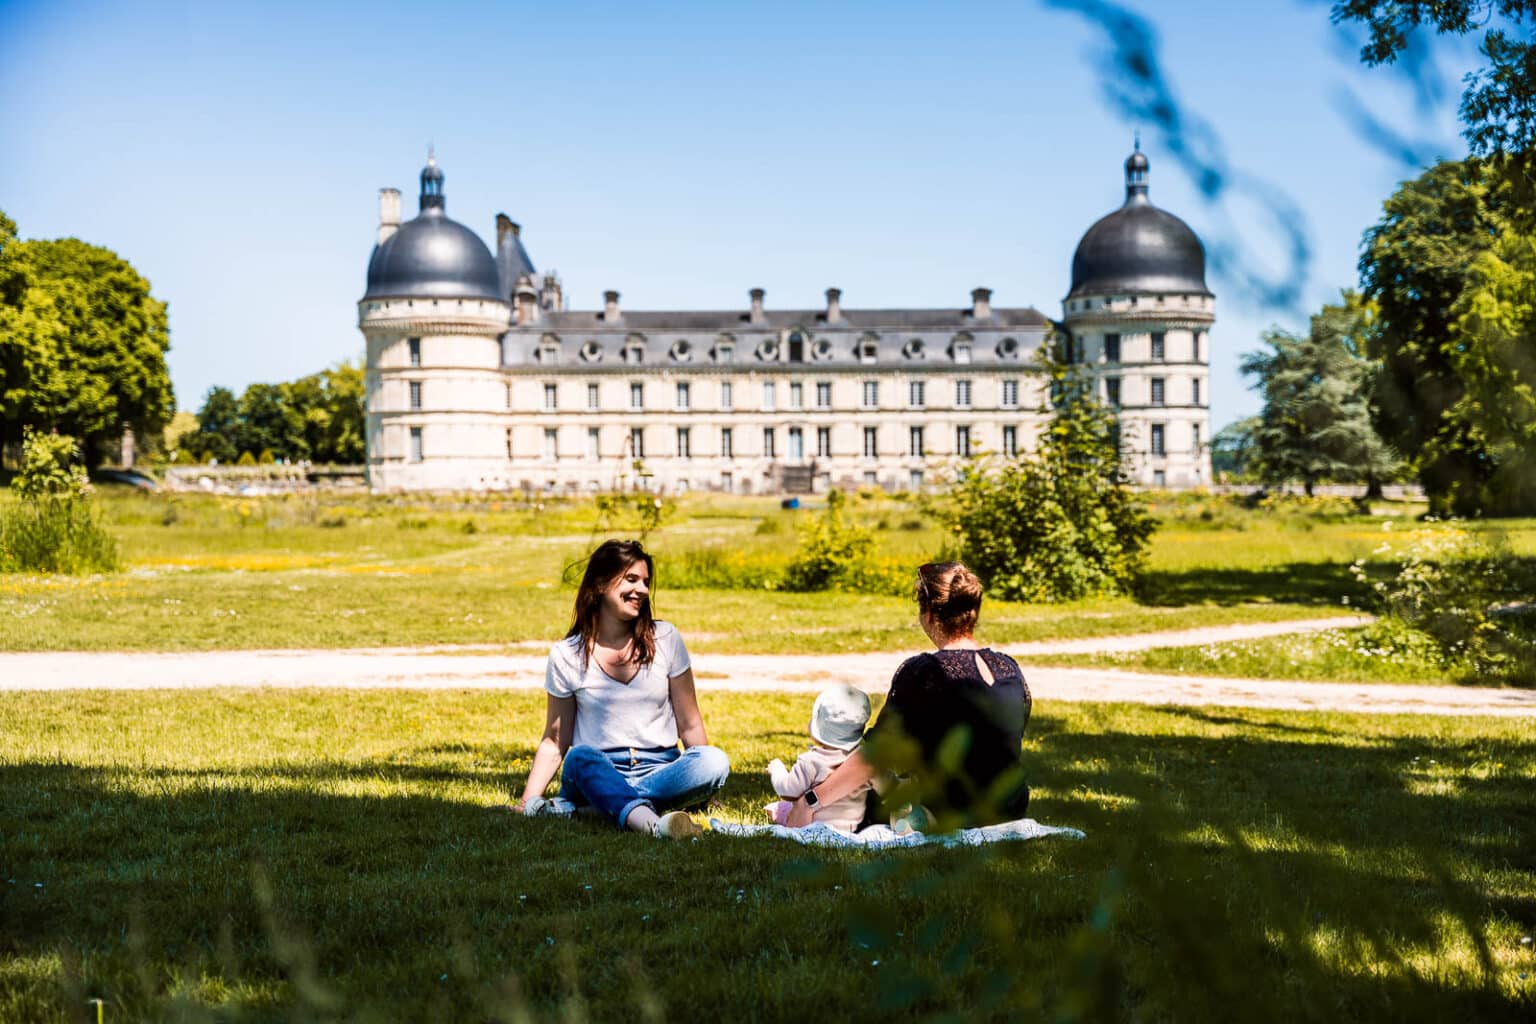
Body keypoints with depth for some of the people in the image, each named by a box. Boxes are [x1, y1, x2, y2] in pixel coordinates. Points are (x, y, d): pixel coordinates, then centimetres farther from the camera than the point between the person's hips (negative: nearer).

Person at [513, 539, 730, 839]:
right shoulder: (567, 656, 4)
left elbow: (689, 725, 7)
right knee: (581, 757, -36)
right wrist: (528, 801, -6)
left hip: (659, 773, 2)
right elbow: (554, 741, 7)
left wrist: (704, 784, -5)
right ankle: (651, 822, -63)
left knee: (716, 760, -29)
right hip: (596, 775, -1)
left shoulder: (665, 639, 6)